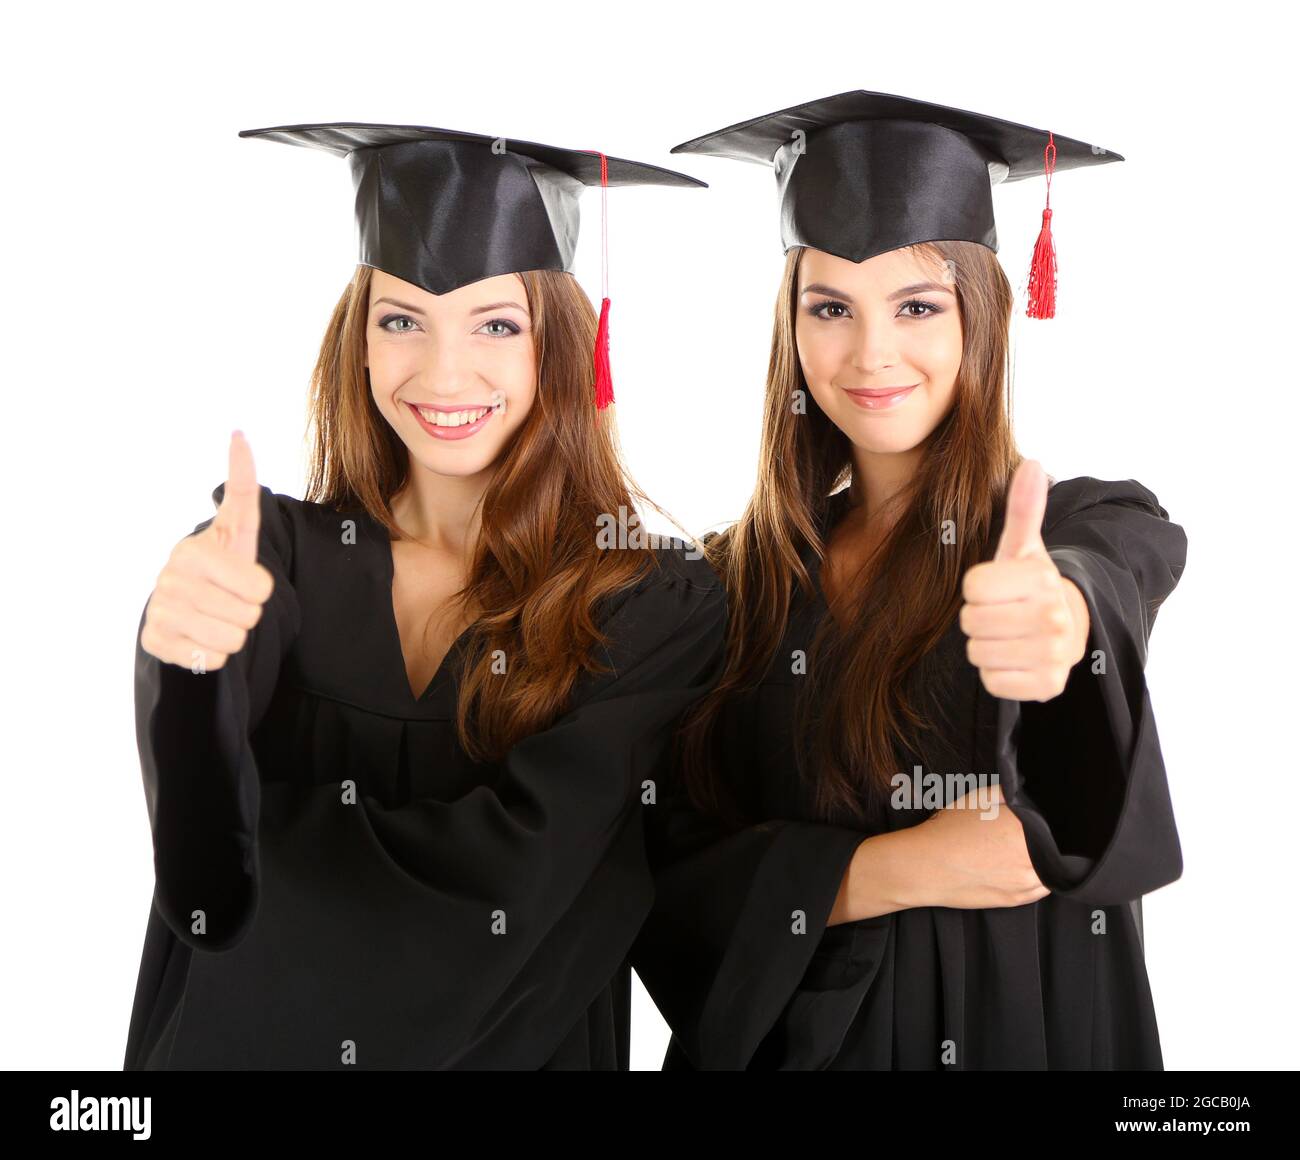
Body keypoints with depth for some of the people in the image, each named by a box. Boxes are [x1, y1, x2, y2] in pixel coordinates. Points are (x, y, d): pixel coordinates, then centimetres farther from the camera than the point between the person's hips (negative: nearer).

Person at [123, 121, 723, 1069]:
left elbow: (517, 877, -25)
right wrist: (188, 657, -41)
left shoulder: (659, 608, -15)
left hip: (513, 1046, -1)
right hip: (239, 1038, 2)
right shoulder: (267, 553, -10)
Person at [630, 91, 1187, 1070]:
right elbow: (669, 876, -7)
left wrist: (1057, 615, -56)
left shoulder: (1097, 526, -10)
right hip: (782, 1031, 2)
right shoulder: (735, 579, -4)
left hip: (1023, 1023, -1)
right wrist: (889, 870, -22)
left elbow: (1110, 583, -34)